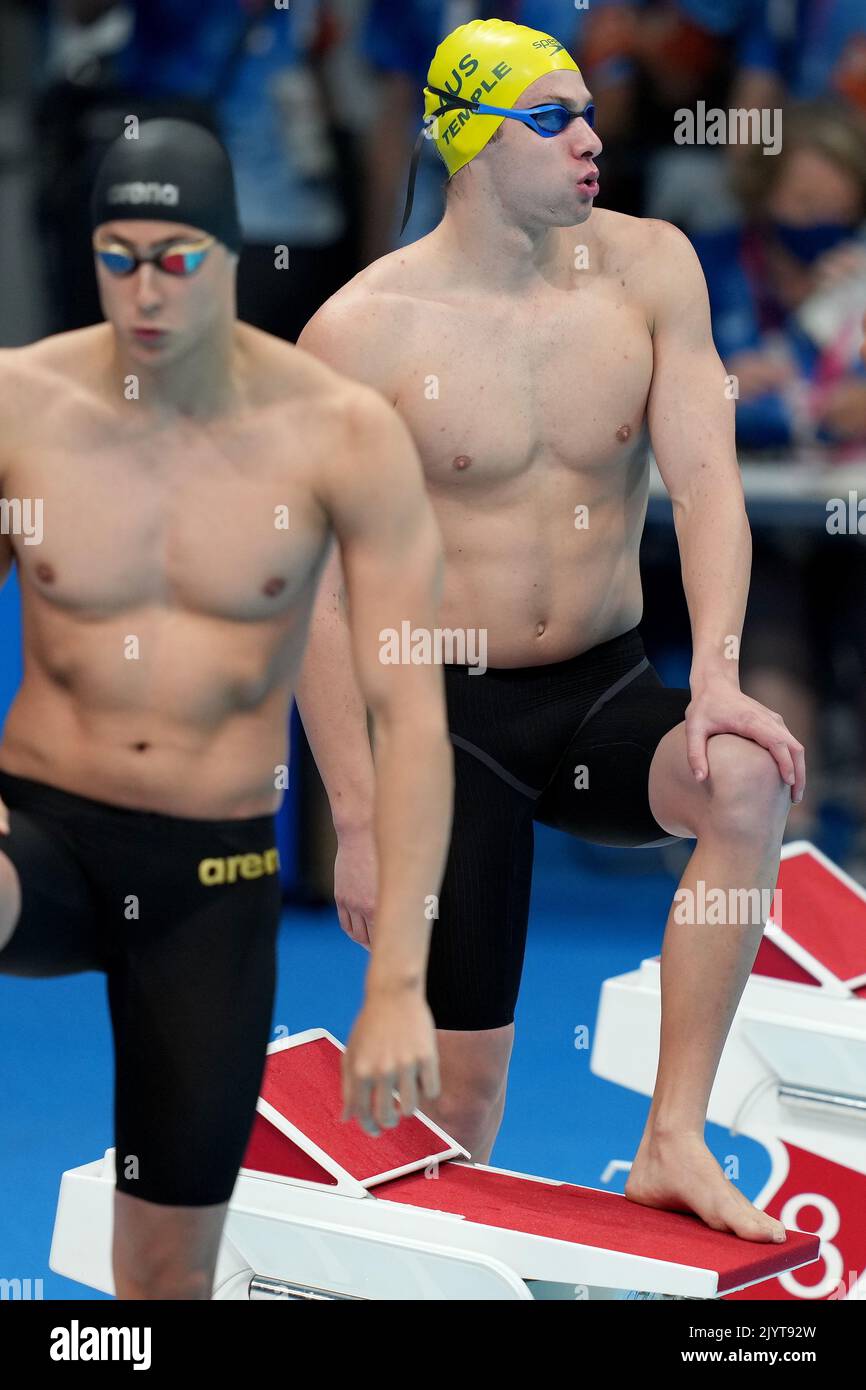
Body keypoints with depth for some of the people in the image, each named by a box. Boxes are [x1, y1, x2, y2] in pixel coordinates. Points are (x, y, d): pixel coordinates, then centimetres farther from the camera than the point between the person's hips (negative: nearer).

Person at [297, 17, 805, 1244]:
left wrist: (715, 672, -25)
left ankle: (674, 1140, -23)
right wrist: (359, 818, -13)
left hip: (607, 701, 2)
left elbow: (705, 480, -8)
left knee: (747, 779, -31)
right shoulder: (362, 333, -10)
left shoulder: (648, 269, -1)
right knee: (463, 1079, -3)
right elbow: (316, 589, -8)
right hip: (451, 724, -2)